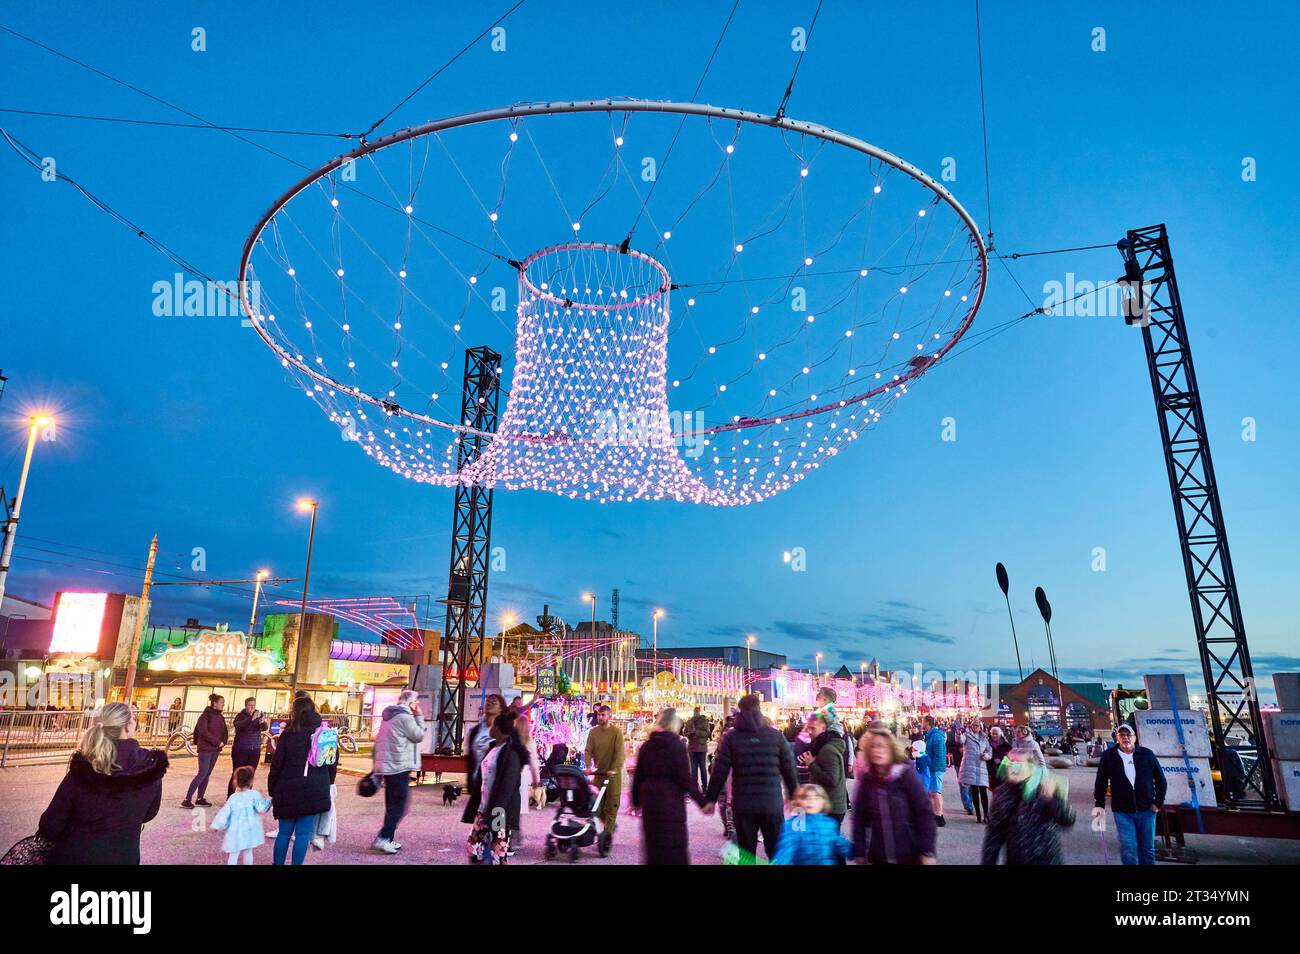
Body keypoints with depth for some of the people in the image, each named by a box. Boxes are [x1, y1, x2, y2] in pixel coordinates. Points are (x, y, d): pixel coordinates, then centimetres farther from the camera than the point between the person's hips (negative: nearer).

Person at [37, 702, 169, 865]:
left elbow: (51, 824, -10)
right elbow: (148, 814, 0)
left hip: (74, 856, -1)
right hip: (124, 857, 1)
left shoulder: (81, 771, -18)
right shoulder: (151, 769, -16)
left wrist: (43, 838, 12)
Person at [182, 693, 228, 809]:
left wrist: (223, 742, -6)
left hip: (215, 749, 7)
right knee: (202, 773, -10)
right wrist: (217, 742, -17)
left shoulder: (220, 717, 11)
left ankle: (200, 799, 15)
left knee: (207, 774, 9)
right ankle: (187, 800, -5)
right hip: (205, 749, -7)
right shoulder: (205, 715, -10)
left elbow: (225, 732, 13)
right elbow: (203, 732, -19)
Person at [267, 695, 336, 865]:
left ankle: (278, 862, 22)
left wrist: (272, 788, 8)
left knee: (284, 831, 14)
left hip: (289, 789, 0)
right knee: (303, 833, 5)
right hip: (315, 790, 1)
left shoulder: (288, 733, -3)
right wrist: (327, 783, 19)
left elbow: (277, 764, -3)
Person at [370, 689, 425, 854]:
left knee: (392, 806, 15)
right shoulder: (405, 716, -14)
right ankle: (382, 838, -10)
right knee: (398, 807, -5)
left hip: (387, 766, 10)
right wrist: (419, 716, -2)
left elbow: (378, 740, 18)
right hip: (400, 767, -10)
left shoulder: (389, 715, 15)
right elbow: (419, 736, -11)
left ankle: (389, 839, 17)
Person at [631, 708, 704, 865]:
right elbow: (686, 779, -13)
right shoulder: (677, 746, -10)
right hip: (671, 800, -5)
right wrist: (702, 801, -8)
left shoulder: (646, 746, 5)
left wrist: (636, 801, 19)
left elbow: (638, 776, 9)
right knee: (674, 846, 4)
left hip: (649, 800, 5)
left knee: (652, 843, 16)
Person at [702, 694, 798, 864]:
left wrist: (710, 799, 6)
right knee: (777, 851, 13)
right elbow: (789, 769, 2)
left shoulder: (731, 737, -2)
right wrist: (794, 796, 16)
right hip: (773, 803, 0)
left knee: (746, 853, 12)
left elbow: (719, 772, -4)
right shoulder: (776, 735, 0)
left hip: (743, 804, 0)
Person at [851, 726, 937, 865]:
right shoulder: (866, 779, -1)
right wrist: (859, 853, -1)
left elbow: (925, 812, -10)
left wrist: (928, 852, -13)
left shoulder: (906, 774, -9)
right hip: (878, 857, 3)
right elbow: (859, 818, 2)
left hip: (911, 855, -3)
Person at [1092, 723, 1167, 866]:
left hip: (1146, 810, 2)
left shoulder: (1147, 754, 0)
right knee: (1128, 849, -6)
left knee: (1147, 849, 11)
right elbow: (1100, 783, 5)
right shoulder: (1108, 756, -3)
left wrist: (1158, 802, 4)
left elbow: (1161, 780, 10)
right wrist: (1099, 805, 1)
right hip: (1122, 812, -1)